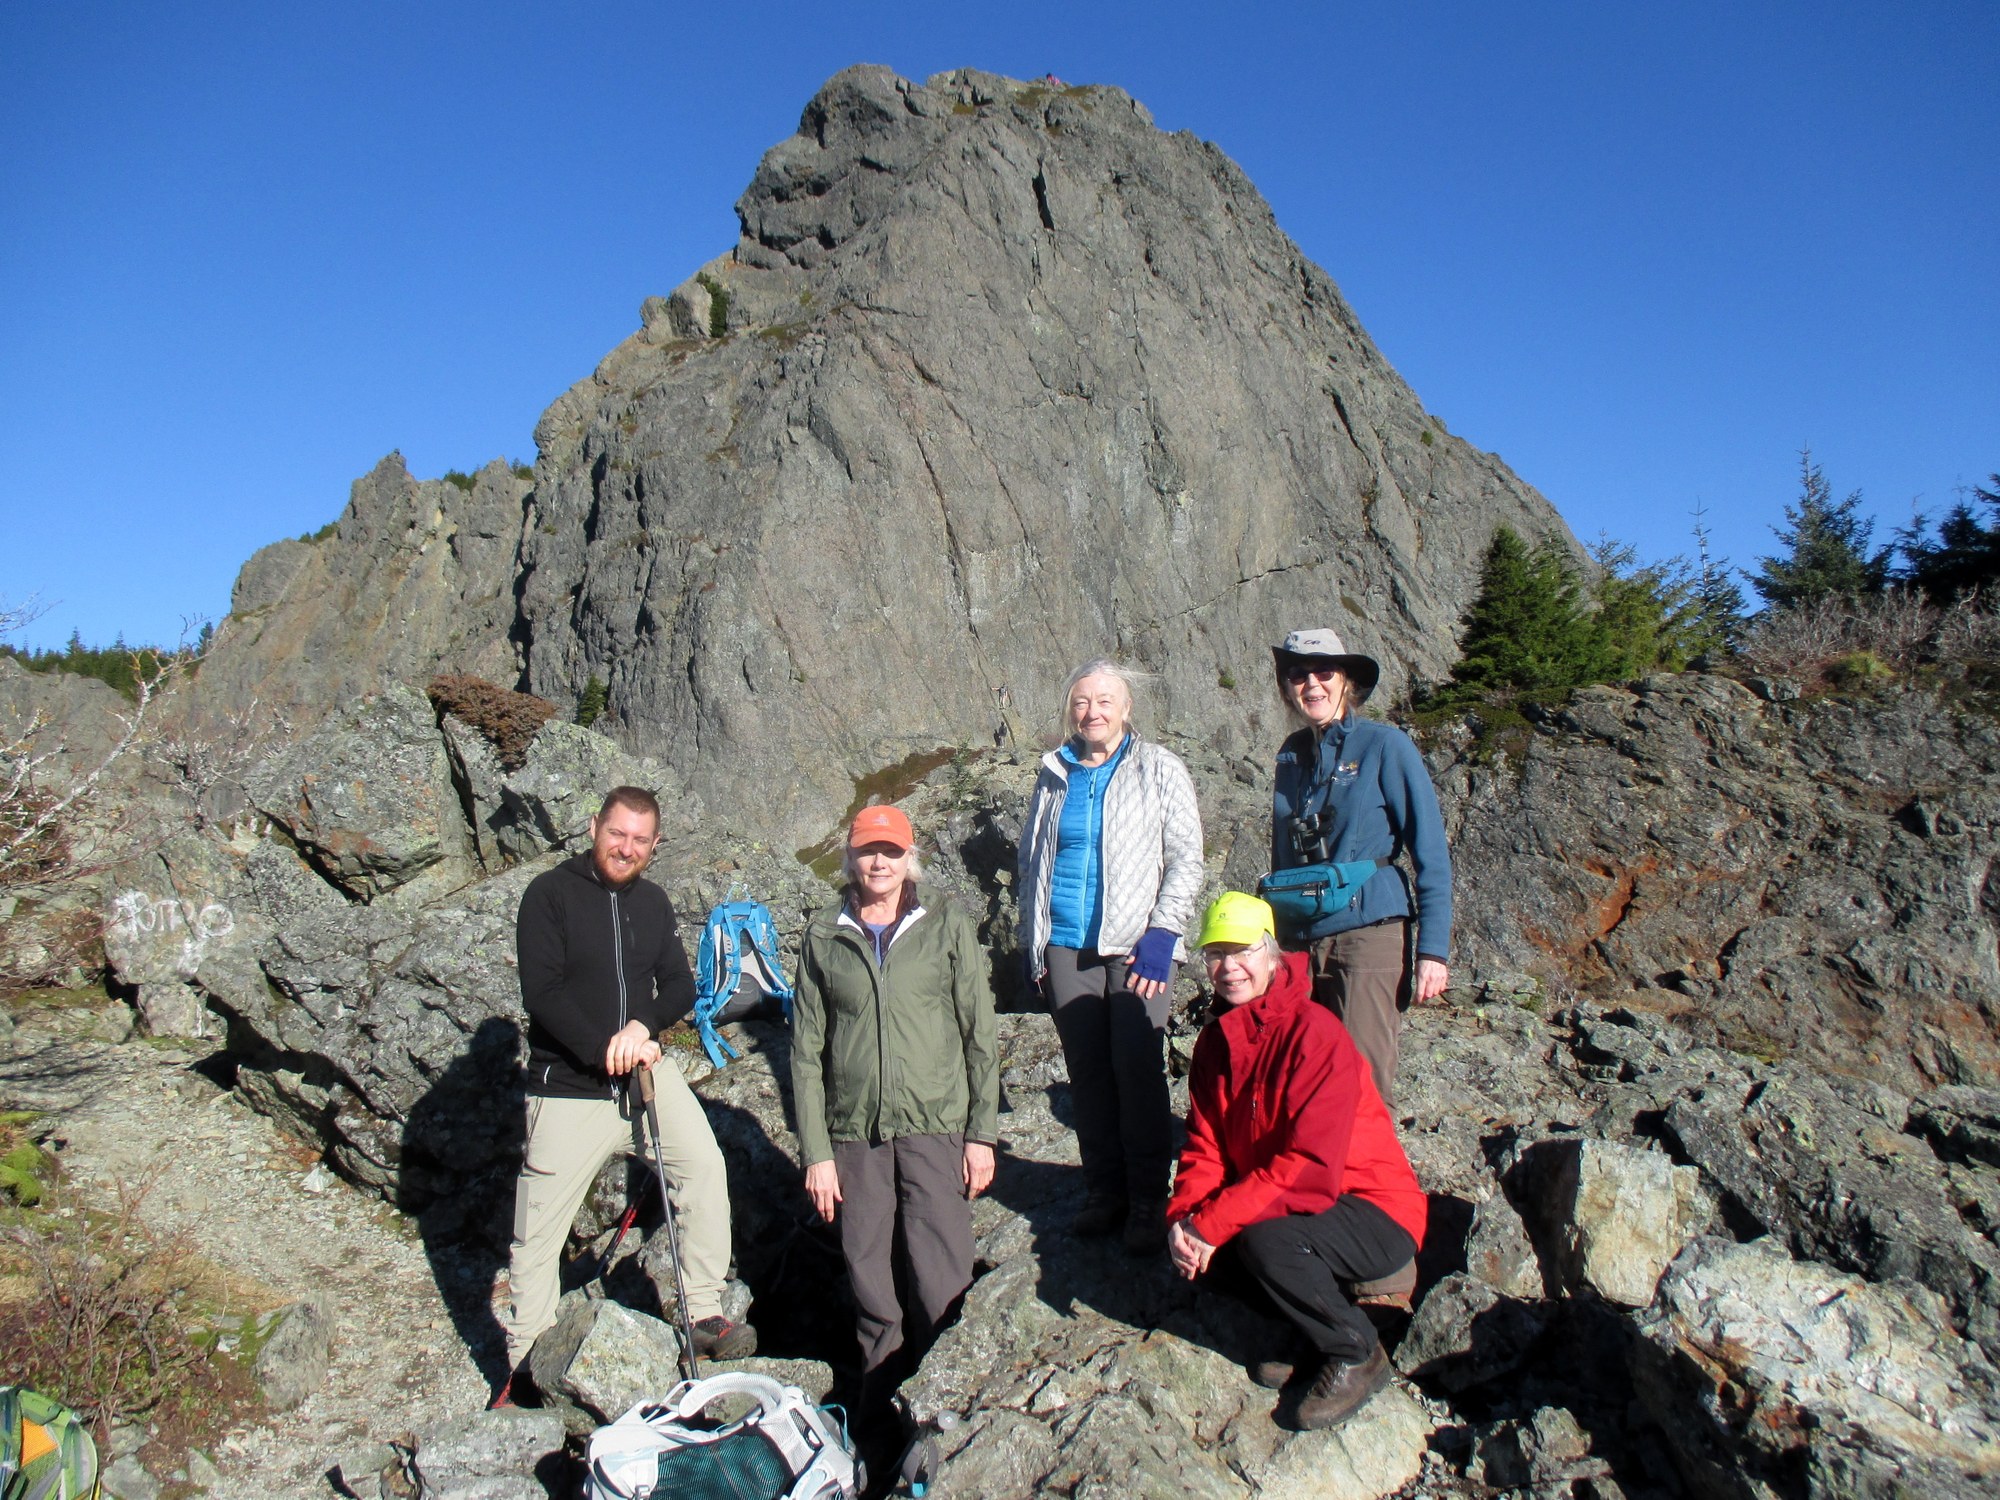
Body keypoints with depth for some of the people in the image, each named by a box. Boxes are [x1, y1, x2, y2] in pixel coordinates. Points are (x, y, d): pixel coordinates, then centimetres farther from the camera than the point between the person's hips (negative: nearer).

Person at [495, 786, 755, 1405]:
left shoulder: (652, 902, 8)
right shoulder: (550, 893, -7)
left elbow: (681, 986, 6)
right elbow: (540, 991, -14)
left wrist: (644, 1025, -14)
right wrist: (601, 1048, -19)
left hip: (645, 1070, 4)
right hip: (568, 1086, -4)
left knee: (704, 1162, -14)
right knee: (538, 1235, 5)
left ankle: (704, 1313, 0)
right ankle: (524, 1365, 24)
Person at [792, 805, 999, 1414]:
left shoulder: (948, 928, 1)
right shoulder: (823, 937, 4)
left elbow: (980, 1036, 3)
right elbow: (806, 1051, 5)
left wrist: (982, 1133, -1)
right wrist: (816, 1152, 1)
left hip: (935, 1128, -1)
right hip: (854, 1134, 2)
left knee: (943, 1284, -2)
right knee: (869, 1279, 10)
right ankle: (879, 1407, 32)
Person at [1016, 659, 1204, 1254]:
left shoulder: (1158, 768, 2)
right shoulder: (1054, 774, 12)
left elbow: (1186, 857, -1)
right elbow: (1031, 858, 20)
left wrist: (1161, 935, -11)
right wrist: (1030, 936, 13)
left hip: (1134, 945, -3)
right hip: (1065, 947, 4)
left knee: (1138, 1071, -5)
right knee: (1087, 1072, 7)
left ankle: (1148, 1202, 9)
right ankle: (1104, 1193, 21)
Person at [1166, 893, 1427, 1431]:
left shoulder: (1314, 1033, -22)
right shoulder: (1215, 1042, 2)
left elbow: (1311, 1167, -29)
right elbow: (1205, 1145, 1)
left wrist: (1211, 1224, -28)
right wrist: (1185, 1217, -20)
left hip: (1374, 1214, -7)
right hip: (1283, 1205, 7)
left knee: (1265, 1240, -31)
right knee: (1191, 1240, -12)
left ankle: (1356, 1355, -3)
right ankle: (1304, 1328, 9)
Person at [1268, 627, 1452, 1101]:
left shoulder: (1385, 745, -4)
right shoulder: (1291, 754, 10)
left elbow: (1431, 852, -5)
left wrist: (1433, 949, -11)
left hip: (1369, 935, -4)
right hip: (1297, 942, 5)